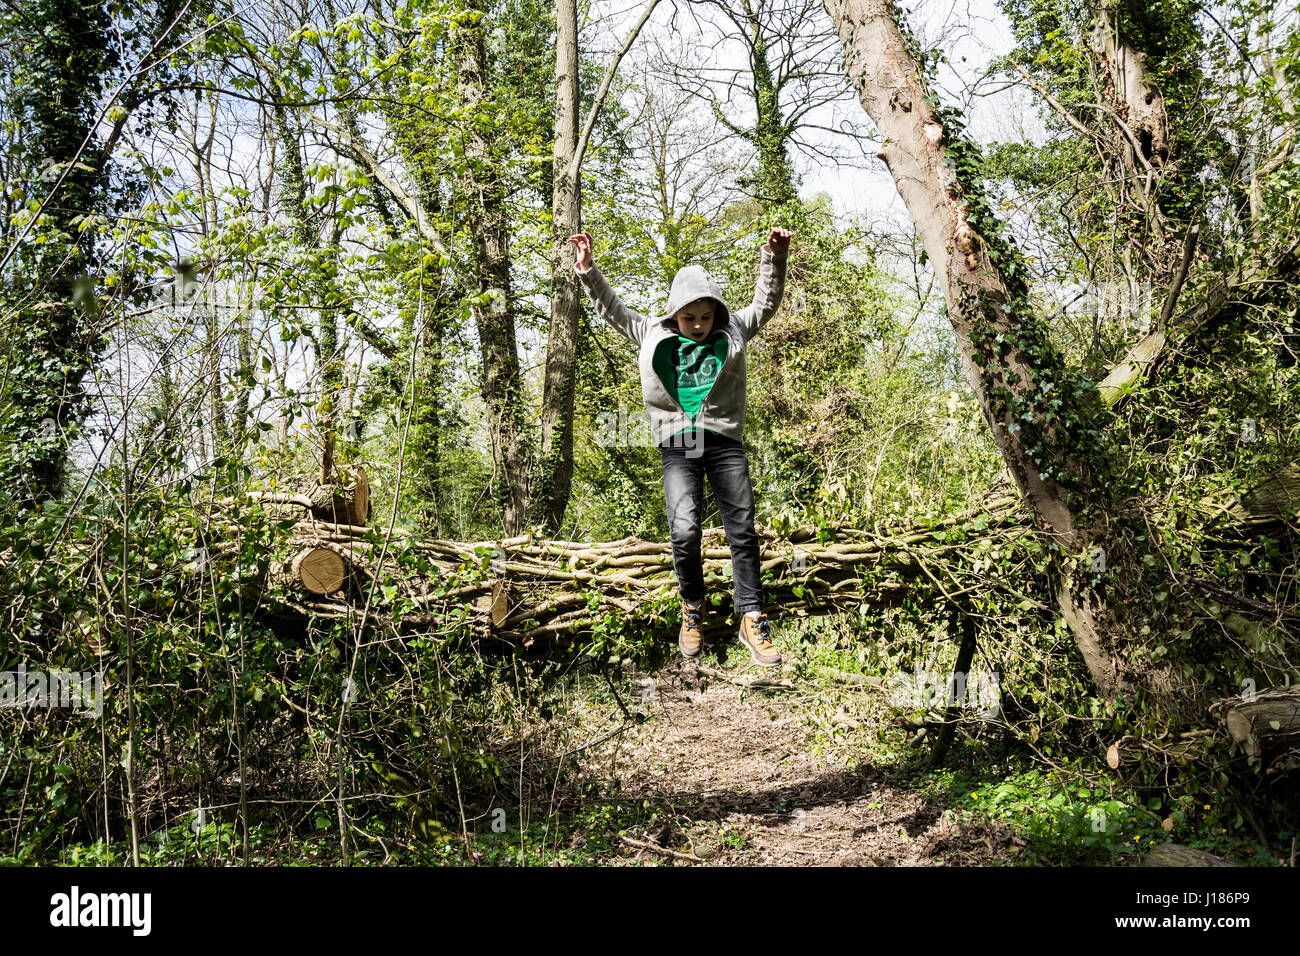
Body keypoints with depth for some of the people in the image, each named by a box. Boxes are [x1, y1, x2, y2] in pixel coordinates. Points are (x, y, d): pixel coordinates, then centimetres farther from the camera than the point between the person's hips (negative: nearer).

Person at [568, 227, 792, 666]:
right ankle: (693, 608, 9)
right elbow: (613, 310, 20)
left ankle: (752, 620, 8)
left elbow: (766, 303, 15)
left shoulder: (731, 332, 13)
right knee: (685, 531, -16)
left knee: (743, 533, -1)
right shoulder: (654, 336, 13)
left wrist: (774, 257, 3)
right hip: (677, 444, -1)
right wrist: (588, 271, 12)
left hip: (725, 440, 1)